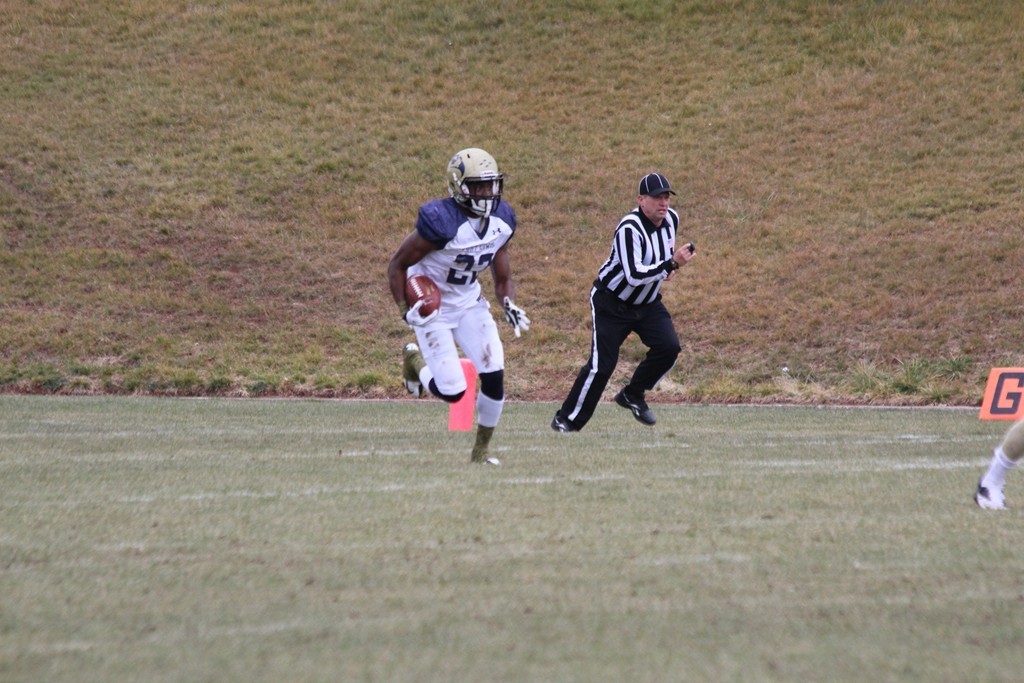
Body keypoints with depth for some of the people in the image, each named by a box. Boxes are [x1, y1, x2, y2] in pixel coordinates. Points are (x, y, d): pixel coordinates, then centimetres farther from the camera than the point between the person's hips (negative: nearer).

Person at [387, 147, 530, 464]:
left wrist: (509, 305, -12)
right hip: (432, 308, -6)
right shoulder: (442, 223, -27)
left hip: (469, 304, 6)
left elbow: (502, 277, 7)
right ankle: (414, 359, 24)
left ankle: (481, 450, 11)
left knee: (494, 376, -9)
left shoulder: (502, 221, -6)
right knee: (452, 391, -11)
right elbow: (397, 265, -16)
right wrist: (405, 310, -24)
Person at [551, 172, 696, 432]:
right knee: (601, 365, -10)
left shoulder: (671, 218, -4)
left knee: (669, 347, -13)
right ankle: (566, 420, 5)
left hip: (648, 303, 7)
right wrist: (671, 264, -40)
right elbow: (634, 276, -37)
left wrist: (666, 265, 3)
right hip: (612, 302, -7)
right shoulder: (630, 228, -29)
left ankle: (632, 395, 10)